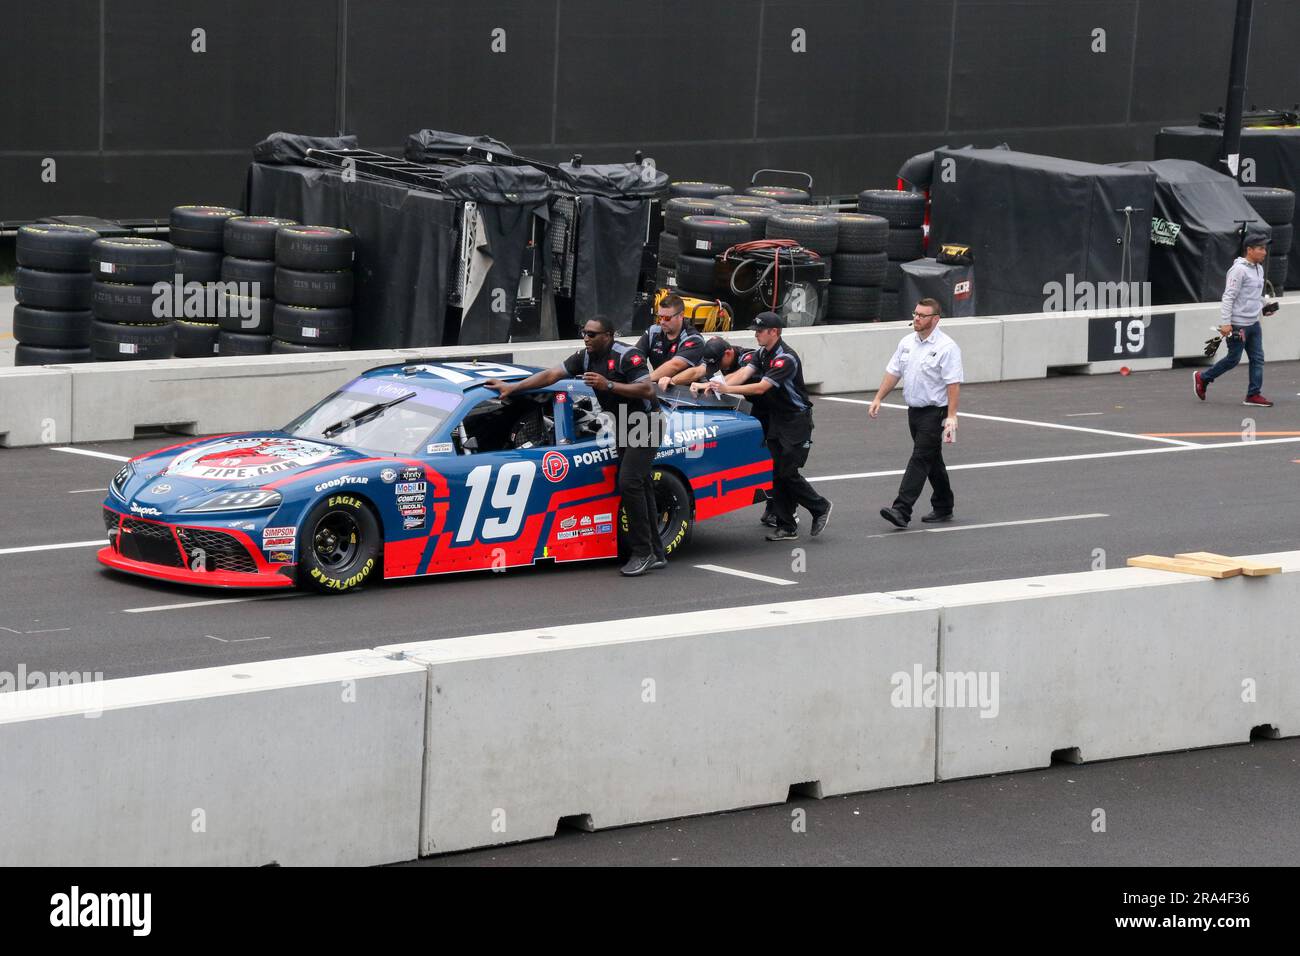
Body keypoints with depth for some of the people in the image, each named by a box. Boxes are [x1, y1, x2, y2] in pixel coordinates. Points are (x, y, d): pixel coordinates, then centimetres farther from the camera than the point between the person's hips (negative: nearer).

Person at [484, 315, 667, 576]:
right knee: (640, 486, 9)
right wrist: (512, 387, -2)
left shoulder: (628, 356, -19)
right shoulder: (585, 358, 4)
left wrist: (608, 385, -30)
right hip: (624, 427, 9)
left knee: (629, 483, -19)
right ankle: (656, 554, 12)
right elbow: (551, 375, 2)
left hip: (645, 426, -9)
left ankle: (642, 552, -14)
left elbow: (648, 389, -25)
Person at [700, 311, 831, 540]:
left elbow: (761, 387, -29)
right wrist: (716, 386, -27)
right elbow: (743, 374, -9)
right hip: (776, 419, 8)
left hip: (797, 420, -8)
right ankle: (786, 527, 7)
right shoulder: (761, 354, 5)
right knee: (777, 472, 4)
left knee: (788, 472, -10)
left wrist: (727, 389, -34)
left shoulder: (786, 359, -21)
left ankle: (820, 508, 10)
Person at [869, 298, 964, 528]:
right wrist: (878, 398, 8)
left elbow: (953, 383, -17)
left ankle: (902, 511, -19)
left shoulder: (946, 347, -13)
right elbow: (893, 372, 15)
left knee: (920, 460, -12)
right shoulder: (907, 342, 9)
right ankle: (943, 508, 26)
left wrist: (951, 416, -23)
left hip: (935, 412, -8)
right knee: (932, 460, 16)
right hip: (914, 411, 8)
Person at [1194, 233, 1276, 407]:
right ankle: (1202, 378, 17)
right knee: (1233, 359, 0)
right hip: (1237, 325, -9)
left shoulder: (1259, 269, 12)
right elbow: (1229, 297, -20)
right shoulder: (1239, 269, -17)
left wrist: (1264, 307, 14)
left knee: (1257, 358, 4)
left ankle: (1253, 394, 8)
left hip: (1253, 323, 9)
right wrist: (1225, 323, -24)